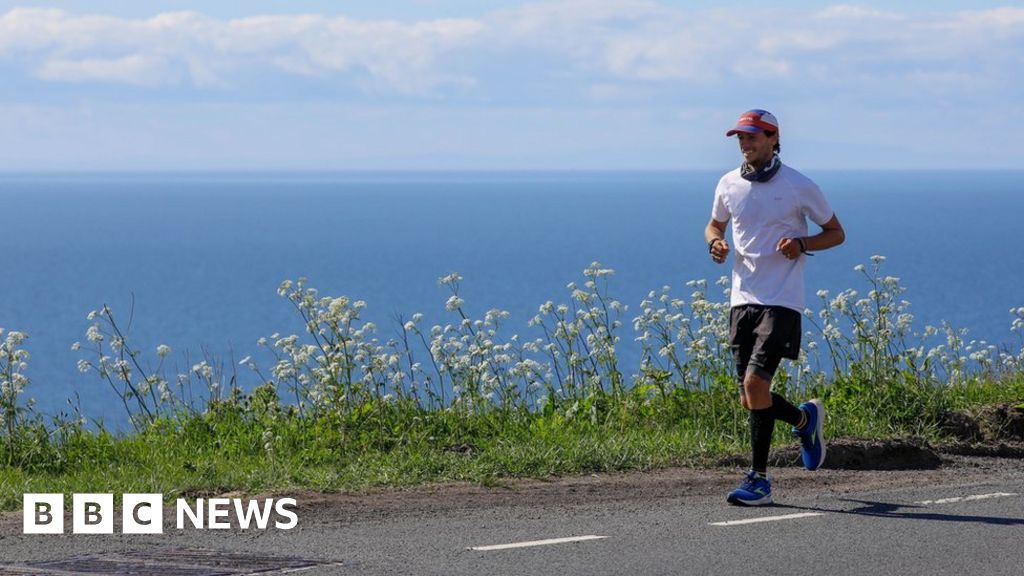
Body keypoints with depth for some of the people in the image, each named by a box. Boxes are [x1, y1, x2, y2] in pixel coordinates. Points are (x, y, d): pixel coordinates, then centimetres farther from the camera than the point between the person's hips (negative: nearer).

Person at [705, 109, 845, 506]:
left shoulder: (799, 187, -4)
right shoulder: (729, 185, 8)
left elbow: (836, 232, 6)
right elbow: (715, 225, 25)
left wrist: (802, 244, -13)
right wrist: (715, 243, 1)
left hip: (782, 303, -5)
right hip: (743, 299, 5)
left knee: (755, 386, -18)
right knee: (749, 399, 4)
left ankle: (759, 479, -6)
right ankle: (805, 419, 34)